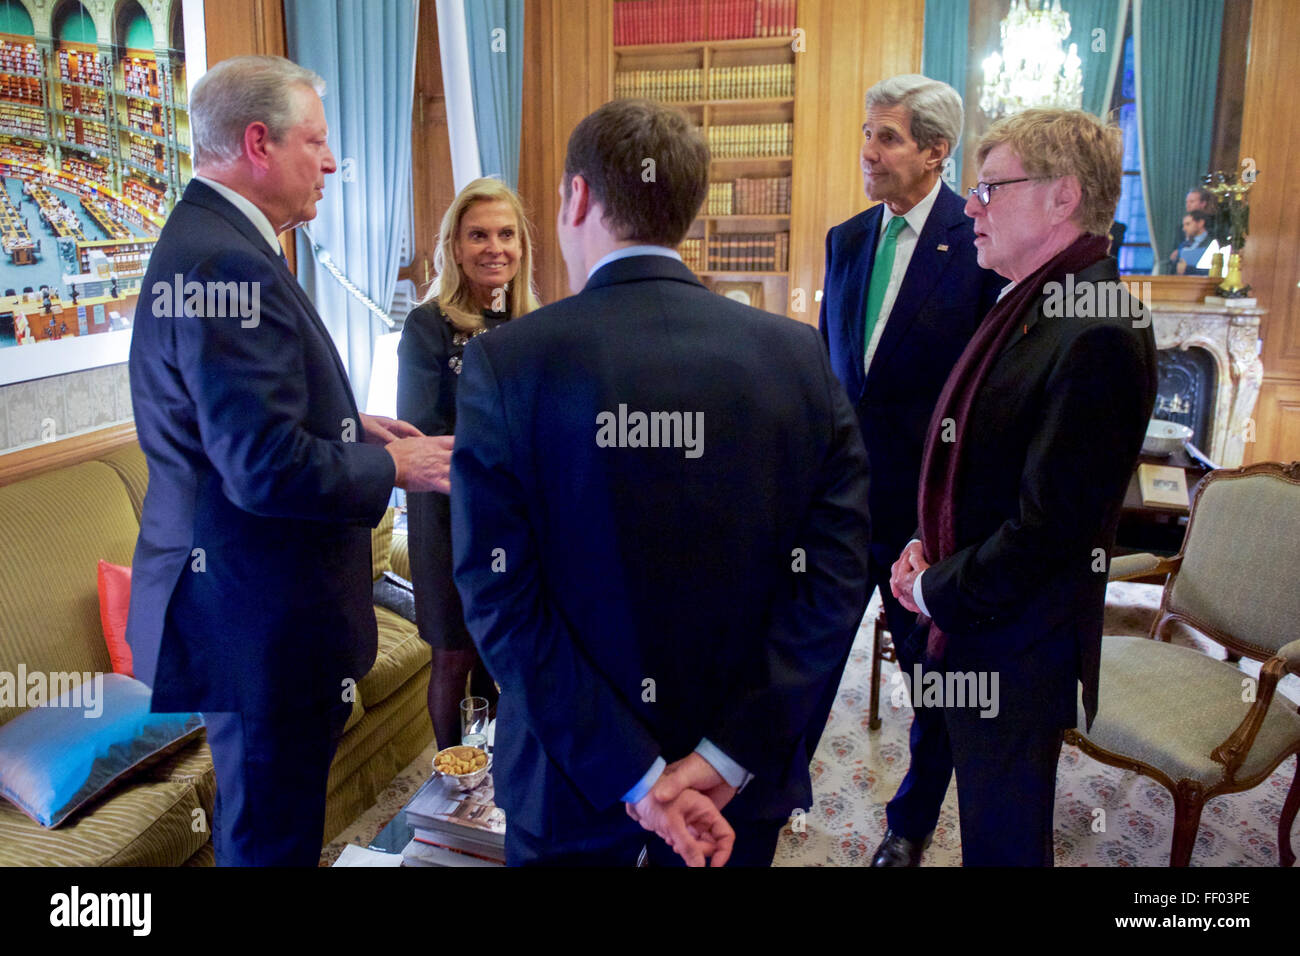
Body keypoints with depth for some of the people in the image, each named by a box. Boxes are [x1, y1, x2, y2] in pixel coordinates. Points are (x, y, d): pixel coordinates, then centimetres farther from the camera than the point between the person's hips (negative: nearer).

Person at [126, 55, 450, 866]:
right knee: (273, 836, 8)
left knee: (270, 820, 27)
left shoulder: (206, 240, 10)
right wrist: (394, 468, -13)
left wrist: (347, 425, 9)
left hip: (247, 600, 10)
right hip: (261, 616, -10)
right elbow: (268, 469, -28)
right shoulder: (229, 264, -23)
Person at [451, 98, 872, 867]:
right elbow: (837, 574, -12)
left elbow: (501, 598, -18)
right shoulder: (800, 357, -8)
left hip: (570, 788, -1)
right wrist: (729, 759, -12)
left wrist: (632, 777, -15)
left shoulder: (505, 364, -14)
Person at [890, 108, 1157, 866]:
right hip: (974, 631, 8)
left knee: (1003, 839, 11)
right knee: (988, 823, 25)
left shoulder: (1098, 334, -24)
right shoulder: (1029, 303, 8)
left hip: (1017, 648, -8)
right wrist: (928, 546, 2)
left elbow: (1053, 525, -25)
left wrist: (938, 592, -14)